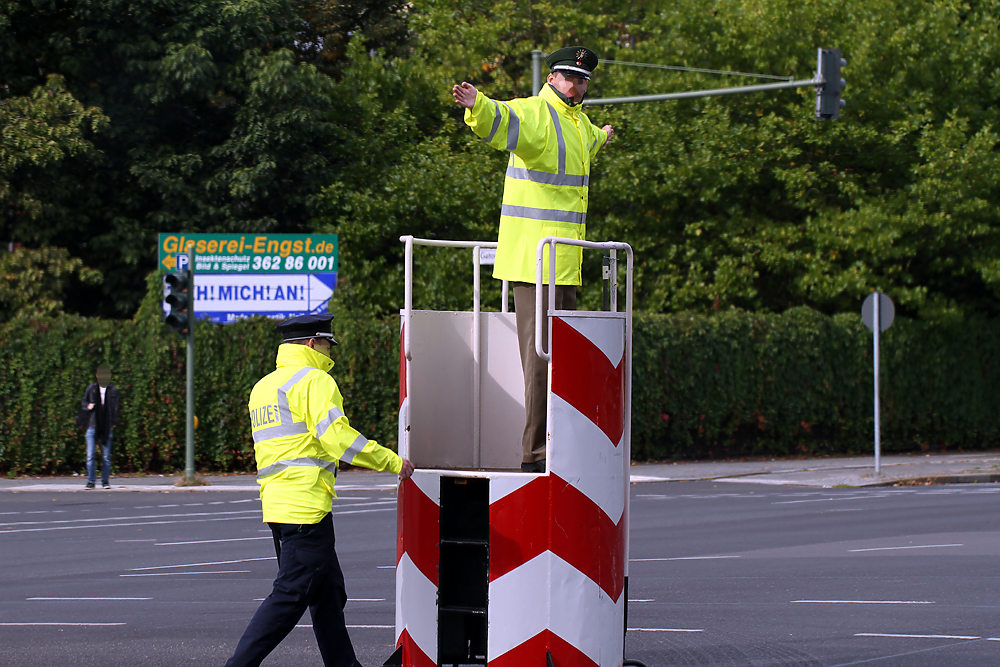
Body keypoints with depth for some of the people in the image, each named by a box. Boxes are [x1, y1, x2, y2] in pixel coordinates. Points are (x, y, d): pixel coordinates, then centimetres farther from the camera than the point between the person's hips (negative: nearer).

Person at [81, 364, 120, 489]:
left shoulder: (114, 390, 6)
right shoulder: (91, 388, 9)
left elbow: (115, 408, 7)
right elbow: (83, 402, 17)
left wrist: (113, 423, -4)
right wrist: (88, 406, -6)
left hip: (107, 428, 0)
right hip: (93, 426, 0)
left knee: (106, 457, 3)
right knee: (91, 455, -4)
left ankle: (105, 481, 12)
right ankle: (91, 481, 3)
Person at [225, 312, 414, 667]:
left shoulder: (262, 387, 21)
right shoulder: (315, 381, -8)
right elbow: (336, 436, -17)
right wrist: (393, 462, -11)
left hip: (275, 502, 10)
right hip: (307, 503, -10)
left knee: (328, 593, 14)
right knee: (291, 594, -10)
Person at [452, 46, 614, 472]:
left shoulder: (579, 123, 19)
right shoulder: (533, 114, -10)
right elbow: (502, 121, -32)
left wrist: (601, 137, 68)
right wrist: (476, 105, -55)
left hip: (566, 261, 9)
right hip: (533, 258, -9)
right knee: (540, 355, -11)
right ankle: (534, 453, -12)